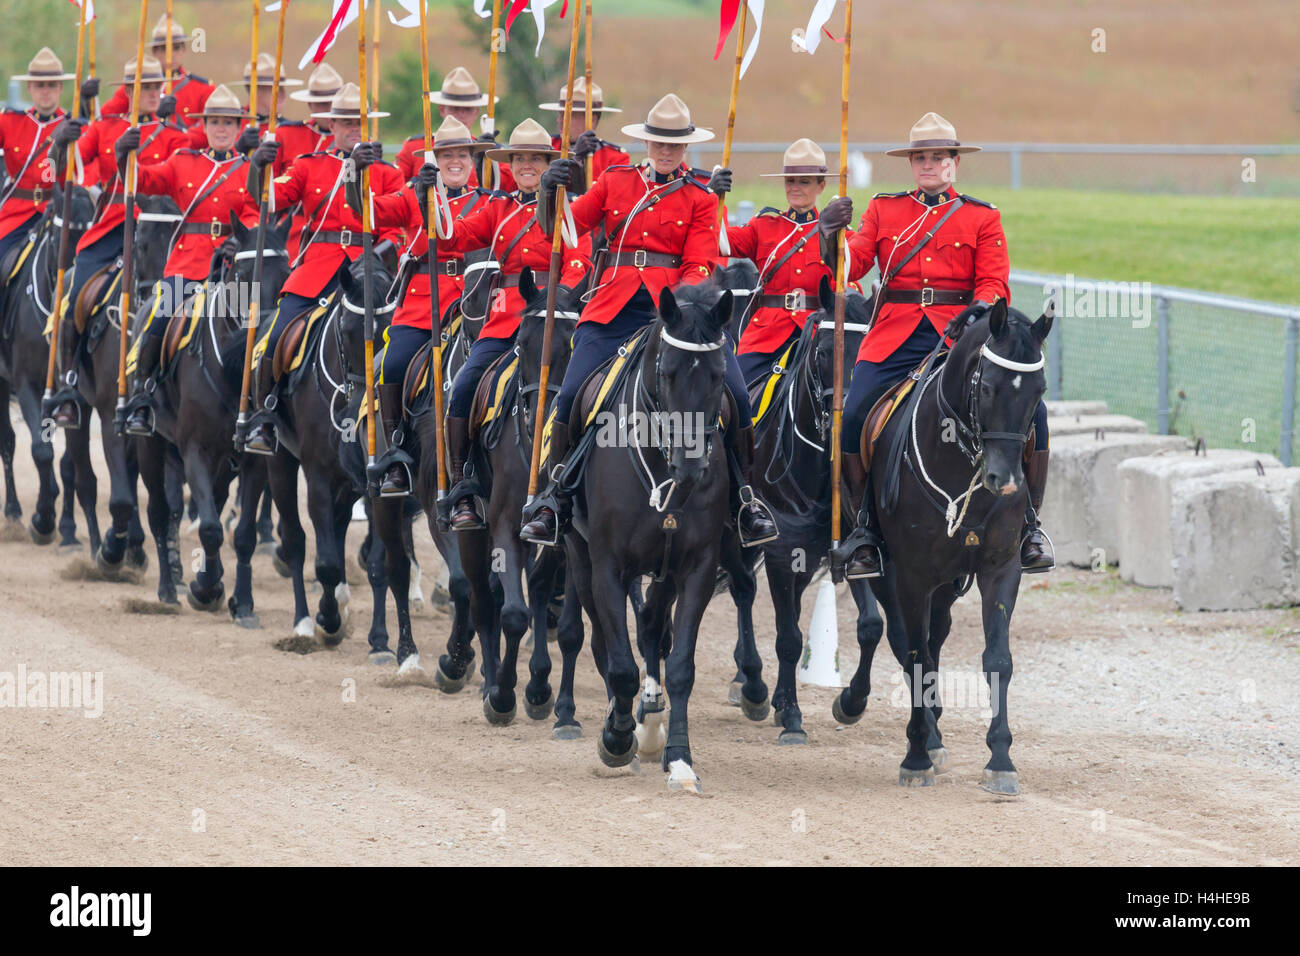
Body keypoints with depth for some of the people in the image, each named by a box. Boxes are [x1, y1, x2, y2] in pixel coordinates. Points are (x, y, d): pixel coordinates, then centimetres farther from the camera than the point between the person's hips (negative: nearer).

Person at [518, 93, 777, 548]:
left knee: (734, 396, -15)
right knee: (573, 394, -16)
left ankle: (743, 497, 2)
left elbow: (699, 266, 1)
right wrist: (551, 191, -10)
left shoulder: (701, 200, 9)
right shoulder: (615, 182, 13)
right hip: (617, 307, 1)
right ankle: (555, 497, 1)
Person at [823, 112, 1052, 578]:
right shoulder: (883, 210, 15)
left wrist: (980, 313, -21)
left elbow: (994, 282, 2)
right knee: (854, 416, -19)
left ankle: (1028, 523, -4)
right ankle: (866, 529, -1)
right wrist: (831, 235, -19)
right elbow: (851, 265, 3)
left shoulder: (983, 218, 11)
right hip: (896, 338, 1)